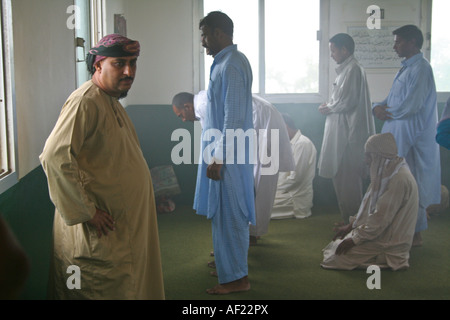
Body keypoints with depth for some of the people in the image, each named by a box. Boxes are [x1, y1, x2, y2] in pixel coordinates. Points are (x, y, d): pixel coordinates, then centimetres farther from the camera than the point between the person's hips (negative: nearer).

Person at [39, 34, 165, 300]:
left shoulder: (111, 102, 13)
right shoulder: (86, 102, -20)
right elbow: (55, 157, -30)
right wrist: (87, 212, -25)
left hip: (125, 223, 10)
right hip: (101, 229, -10)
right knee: (105, 290, 1)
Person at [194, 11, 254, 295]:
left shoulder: (231, 65, -18)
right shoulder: (229, 61, 13)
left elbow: (234, 119, -23)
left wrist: (218, 160, -21)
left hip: (228, 155, -10)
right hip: (227, 152, 10)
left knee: (228, 215, -2)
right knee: (230, 213, 18)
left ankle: (236, 278, 8)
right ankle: (235, 263, 31)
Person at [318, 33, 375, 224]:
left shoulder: (353, 70, -14)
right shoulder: (347, 69, 17)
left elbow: (347, 102, -20)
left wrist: (327, 109, -5)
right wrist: (330, 106, 7)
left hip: (349, 133, -10)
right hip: (342, 132, 10)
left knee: (348, 180, -4)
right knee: (341, 176, 14)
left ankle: (352, 221, 5)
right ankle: (348, 220, 22)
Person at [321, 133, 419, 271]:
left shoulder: (399, 179, -24)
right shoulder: (387, 172, 9)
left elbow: (381, 219, -25)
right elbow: (370, 207, 17)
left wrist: (355, 240, -18)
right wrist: (350, 226, 10)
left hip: (390, 242, -10)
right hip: (381, 232, 10)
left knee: (340, 255, -16)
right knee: (337, 243, 7)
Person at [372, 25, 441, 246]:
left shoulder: (420, 68, -15)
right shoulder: (406, 68, 16)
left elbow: (411, 106, -24)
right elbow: (392, 100, 19)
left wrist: (386, 111, -8)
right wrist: (378, 107, -3)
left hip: (412, 138, -10)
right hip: (399, 135, 10)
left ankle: (415, 235, 8)